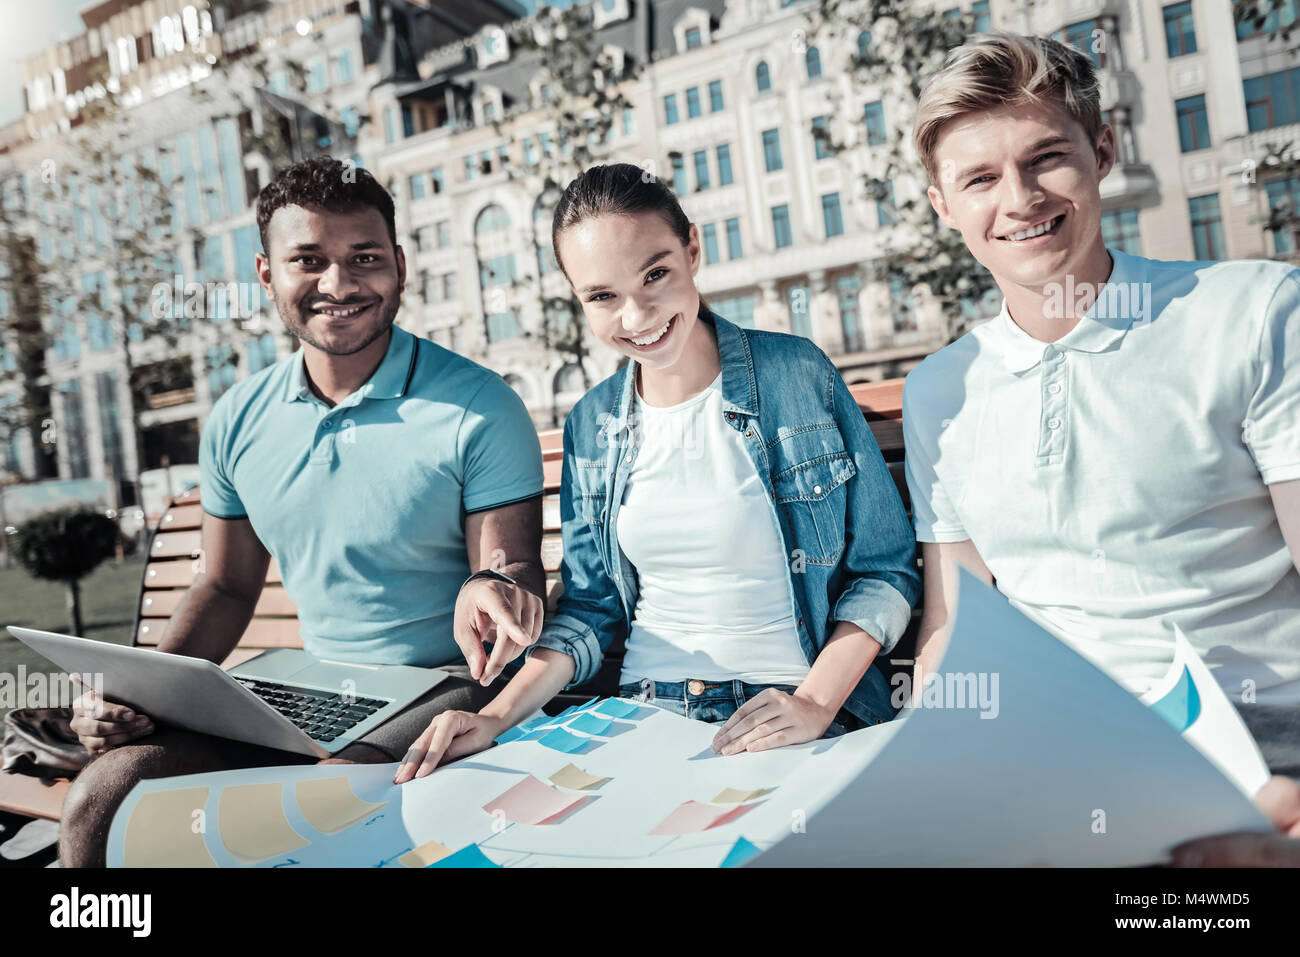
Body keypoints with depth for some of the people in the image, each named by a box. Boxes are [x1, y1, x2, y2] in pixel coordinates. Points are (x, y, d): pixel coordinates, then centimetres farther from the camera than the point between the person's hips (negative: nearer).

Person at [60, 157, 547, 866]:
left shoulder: (479, 409, -11)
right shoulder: (237, 423, 5)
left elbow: (518, 569, -10)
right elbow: (227, 588, 15)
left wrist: (499, 591, -35)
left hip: (447, 688, -5)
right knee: (100, 798, -11)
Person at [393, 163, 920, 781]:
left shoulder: (800, 377, -4)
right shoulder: (590, 427, 7)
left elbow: (885, 570, -1)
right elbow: (589, 607, 12)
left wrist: (816, 703, -14)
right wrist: (496, 718, -2)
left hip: (799, 717, -2)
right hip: (647, 720, 3)